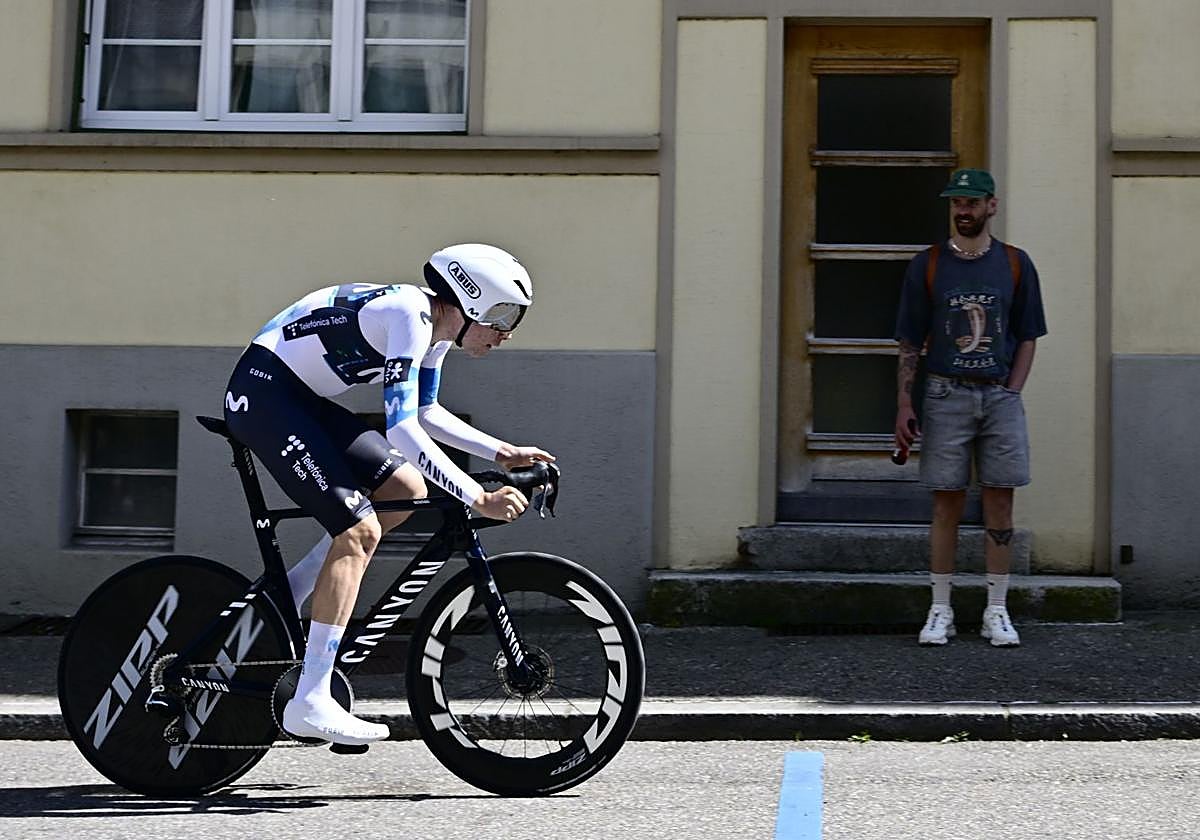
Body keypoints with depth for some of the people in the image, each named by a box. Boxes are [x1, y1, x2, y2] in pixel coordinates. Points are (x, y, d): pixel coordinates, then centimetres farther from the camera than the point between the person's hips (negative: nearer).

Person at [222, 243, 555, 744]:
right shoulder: (409, 317, -22)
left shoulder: (436, 328, 7)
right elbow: (402, 429, -29)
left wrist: (500, 452, 10)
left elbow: (425, 413, 21)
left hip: (301, 400, 10)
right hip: (263, 394, -10)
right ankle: (310, 703, -15)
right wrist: (479, 500, -30)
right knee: (358, 529, -17)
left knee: (406, 492, 6)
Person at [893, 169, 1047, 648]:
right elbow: (909, 342, 5)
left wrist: (1010, 394, -3)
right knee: (946, 503, 0)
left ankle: (997, 613, 7)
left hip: (1000, 396, 1)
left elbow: (1027, 338, 9)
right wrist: (904, 405, -4)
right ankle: (940, 612, 7)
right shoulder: (927, 266, 5)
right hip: (946, 395, -1)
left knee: (999, 501, 0)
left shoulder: (1016, 265, 7)